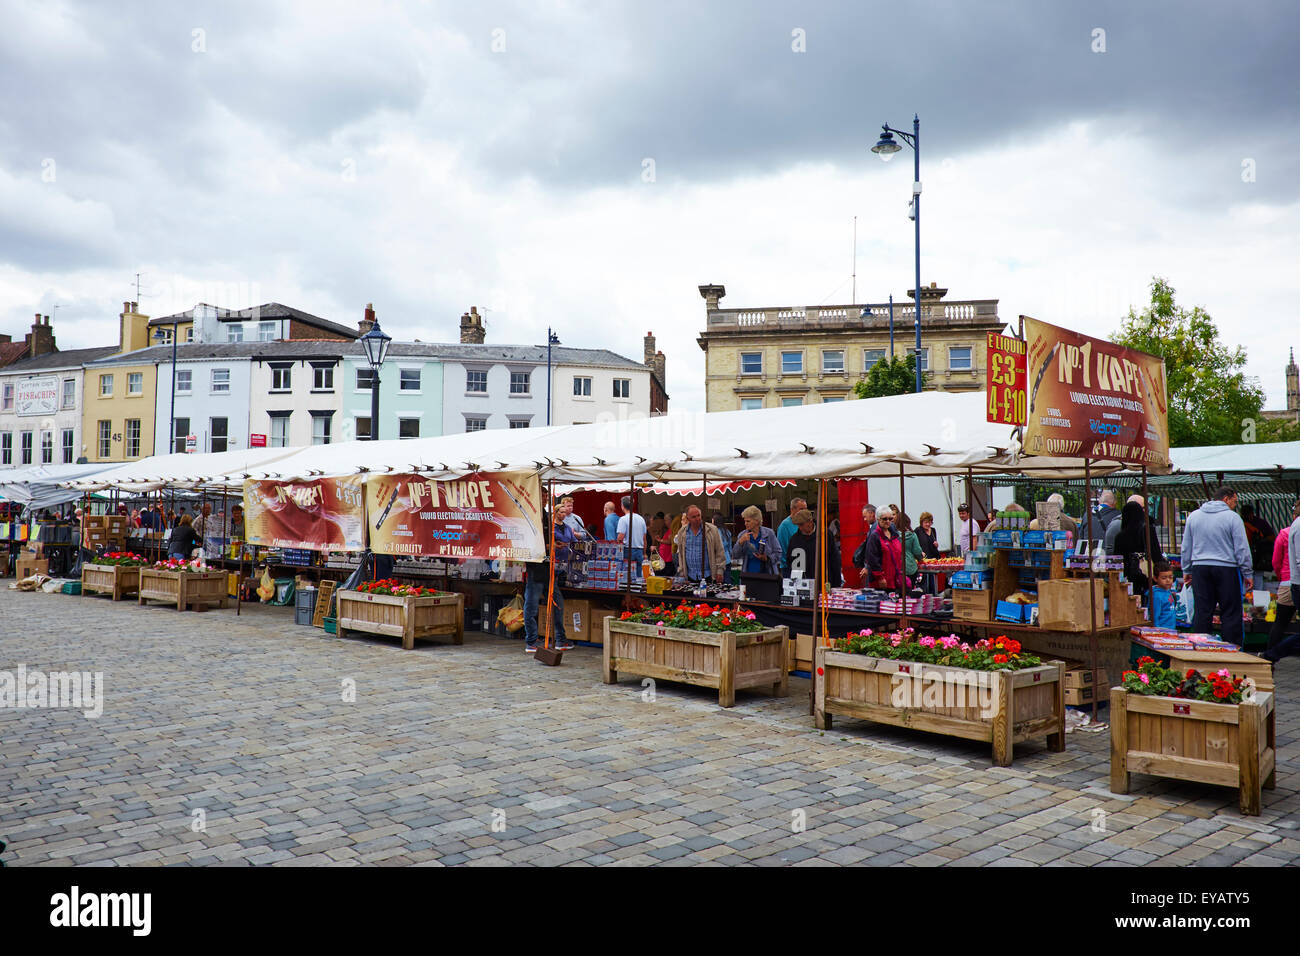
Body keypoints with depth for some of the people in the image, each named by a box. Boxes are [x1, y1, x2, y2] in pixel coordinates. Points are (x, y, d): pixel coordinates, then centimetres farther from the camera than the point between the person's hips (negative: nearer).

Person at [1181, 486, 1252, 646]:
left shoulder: (1193, 516, 9)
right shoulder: (1232, 517, -6)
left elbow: (1186, 547, 13)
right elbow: (1242, 549, -5)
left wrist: (1186, 571, 20)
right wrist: (1247, 573, 2)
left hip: (1199, 568, 4)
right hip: (1226, 568, -4)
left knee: (1202, 613, 7)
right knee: (1231, 613, 2)